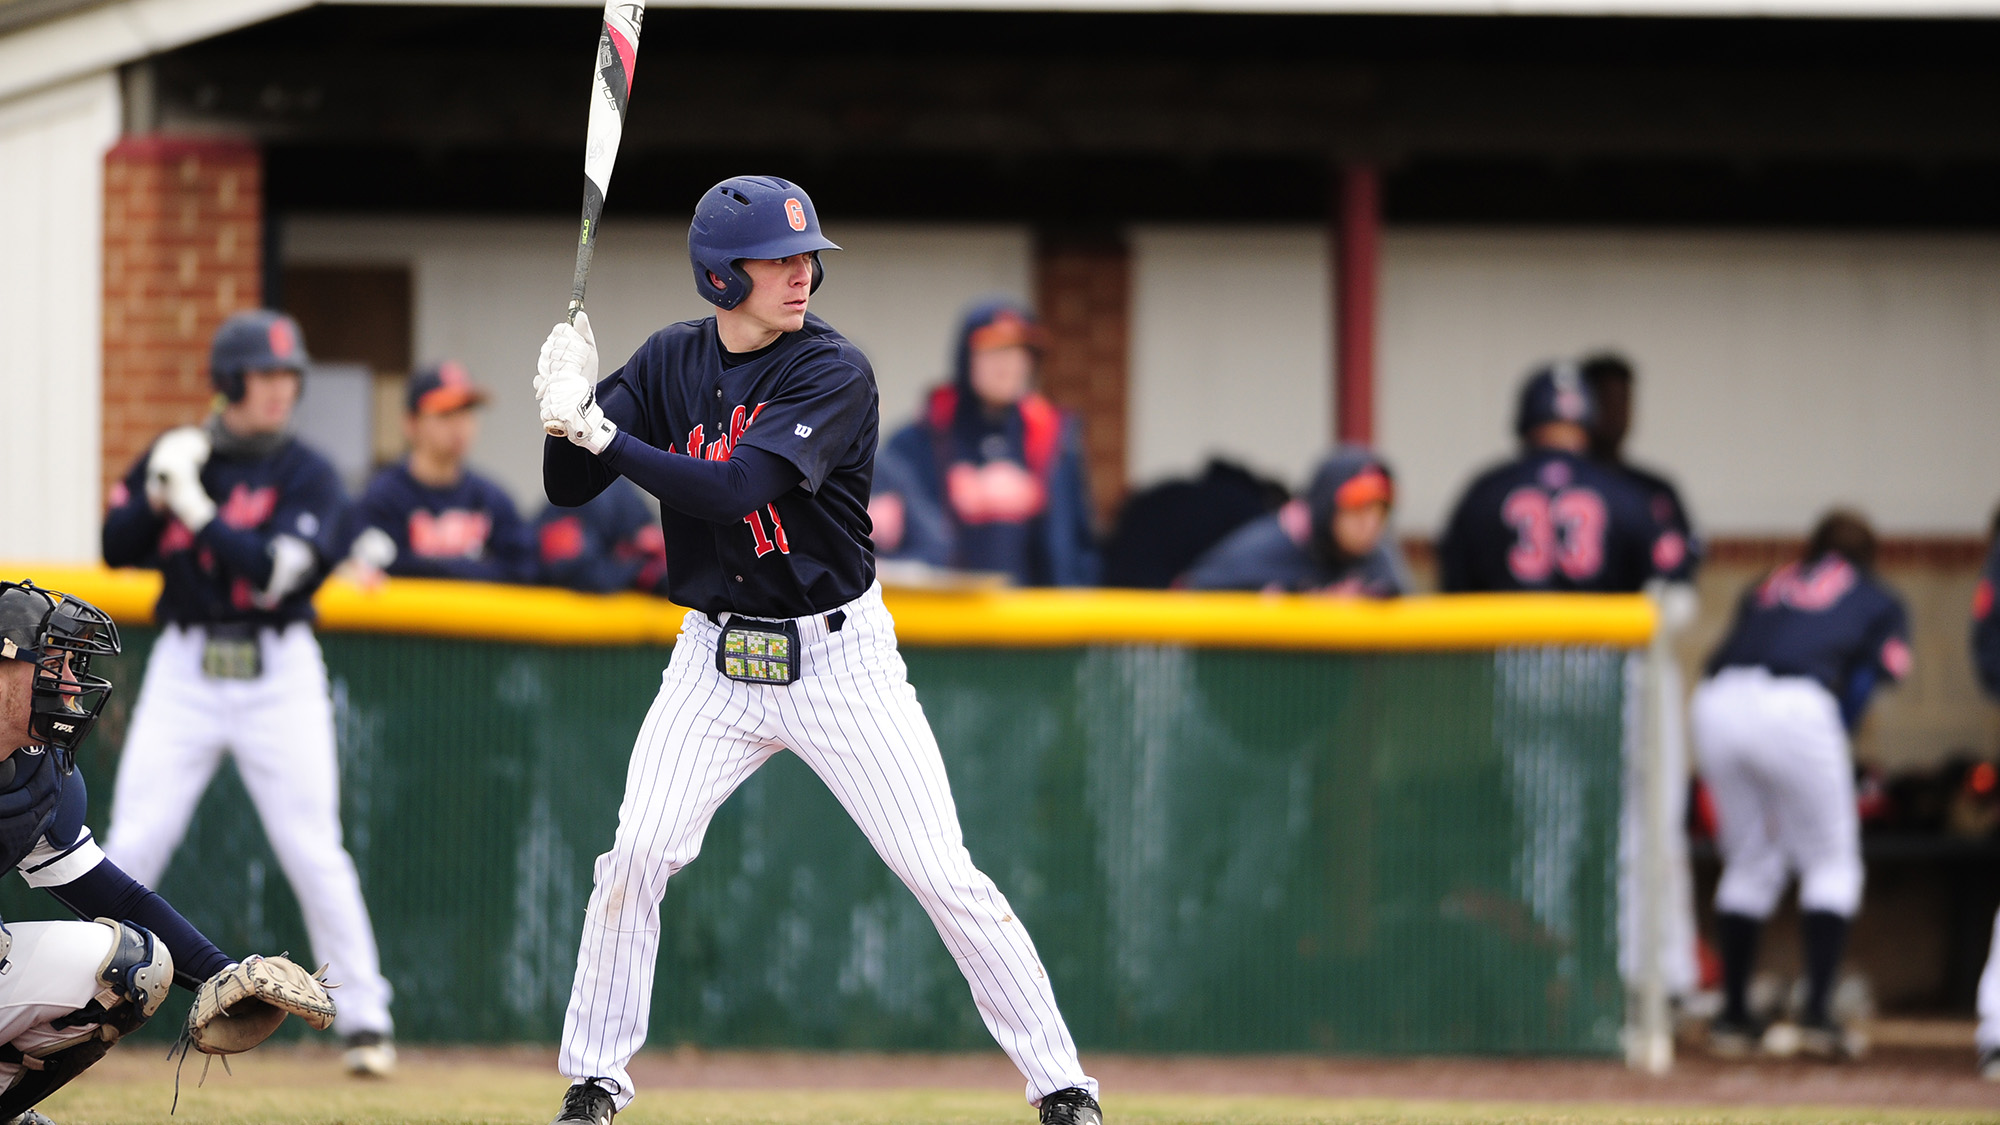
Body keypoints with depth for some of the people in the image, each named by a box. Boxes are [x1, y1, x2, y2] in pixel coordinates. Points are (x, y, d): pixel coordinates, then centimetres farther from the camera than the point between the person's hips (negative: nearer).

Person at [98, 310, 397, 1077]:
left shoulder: (308, 475, -4)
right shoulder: (177, 453, 6)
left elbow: (272, 573, -17)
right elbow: (116, 548, 2)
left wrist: (196, 508, -21)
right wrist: (159, 492, -14)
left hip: (278, 674, -2)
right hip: (185, 666, 2)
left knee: (314, 852, -4)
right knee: (133, 843, -3)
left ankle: (364, 1019, 4)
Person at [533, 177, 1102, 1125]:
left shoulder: (833, 372, -15)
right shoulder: (670, 363, 0)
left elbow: (734, 492, -27)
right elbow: (567, 489, 0)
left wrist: (600, 432, -29)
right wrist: (572, 402, -19)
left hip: (839, 655, -4)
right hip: (716, 658, 4)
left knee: (945, 877, -7)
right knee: (634, 859, -8)